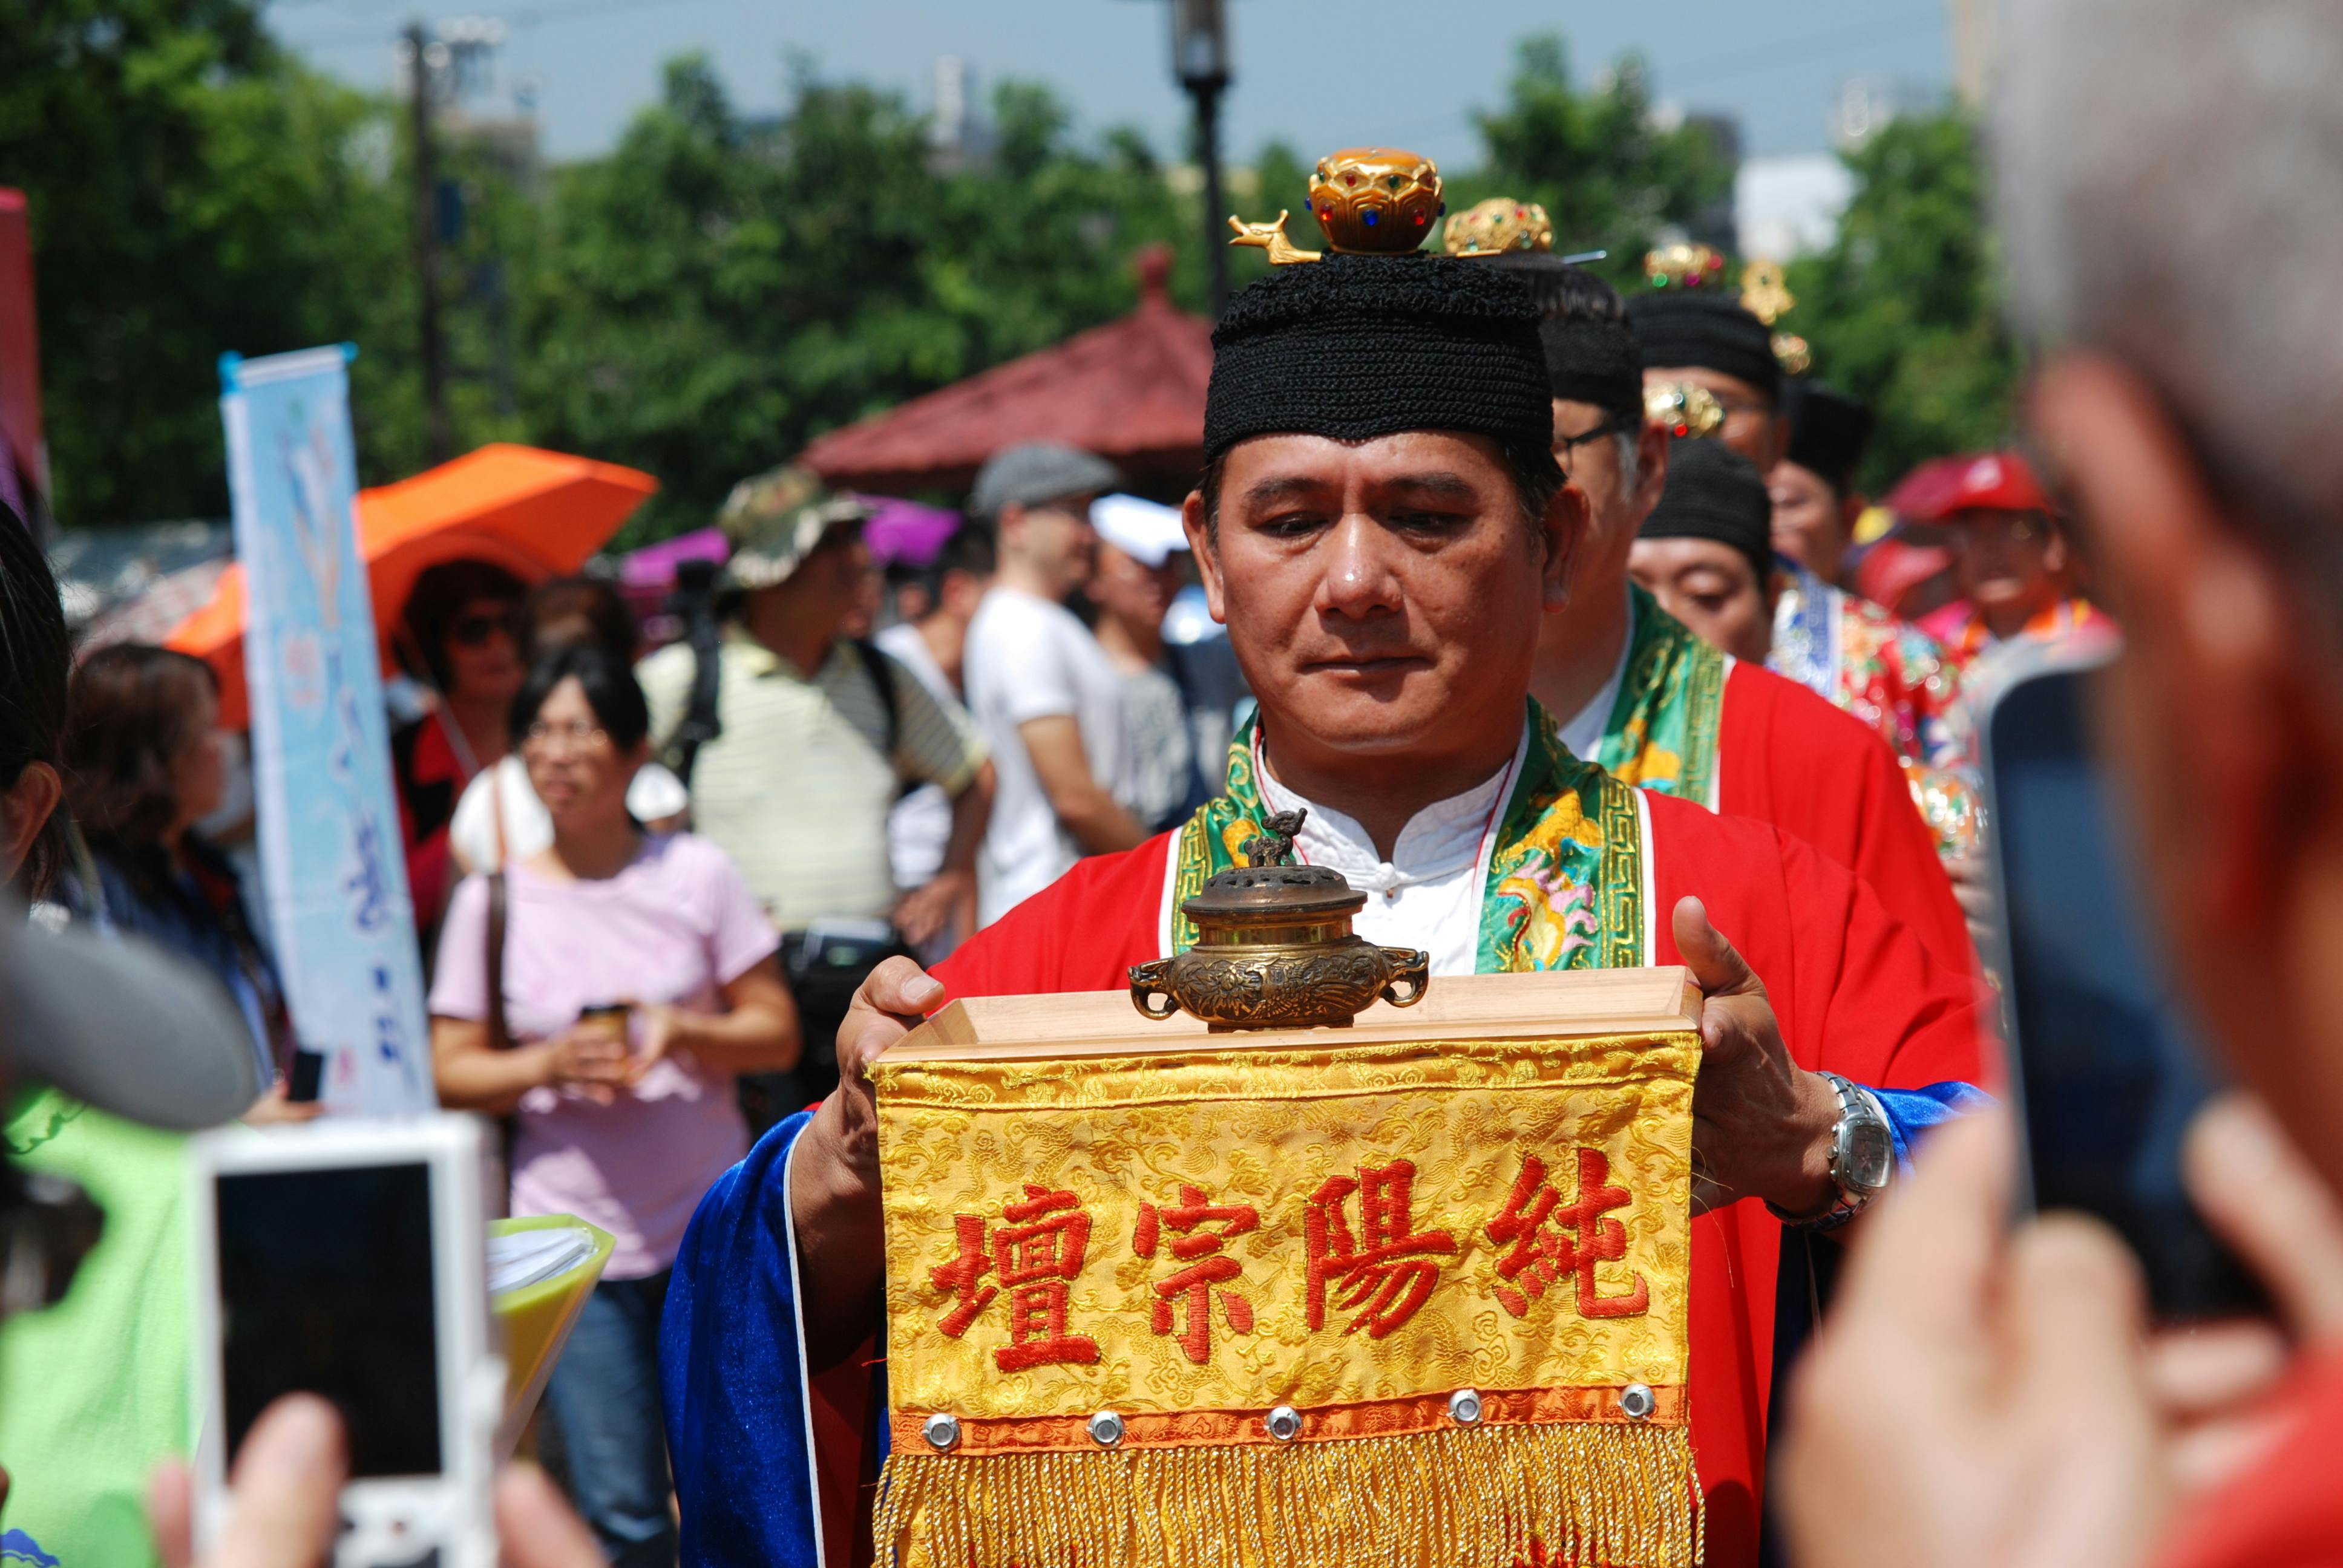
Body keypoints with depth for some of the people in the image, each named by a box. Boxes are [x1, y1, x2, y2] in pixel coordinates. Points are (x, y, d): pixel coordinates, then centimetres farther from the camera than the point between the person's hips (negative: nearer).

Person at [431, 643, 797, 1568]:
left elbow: (778, 1034, 5)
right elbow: (452, 1074, 4)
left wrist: (685, 1031, -14)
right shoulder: (492, 901, 2)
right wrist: (550, 1065, -13)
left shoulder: (695, 876, 3)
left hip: (713, 1232, 1)